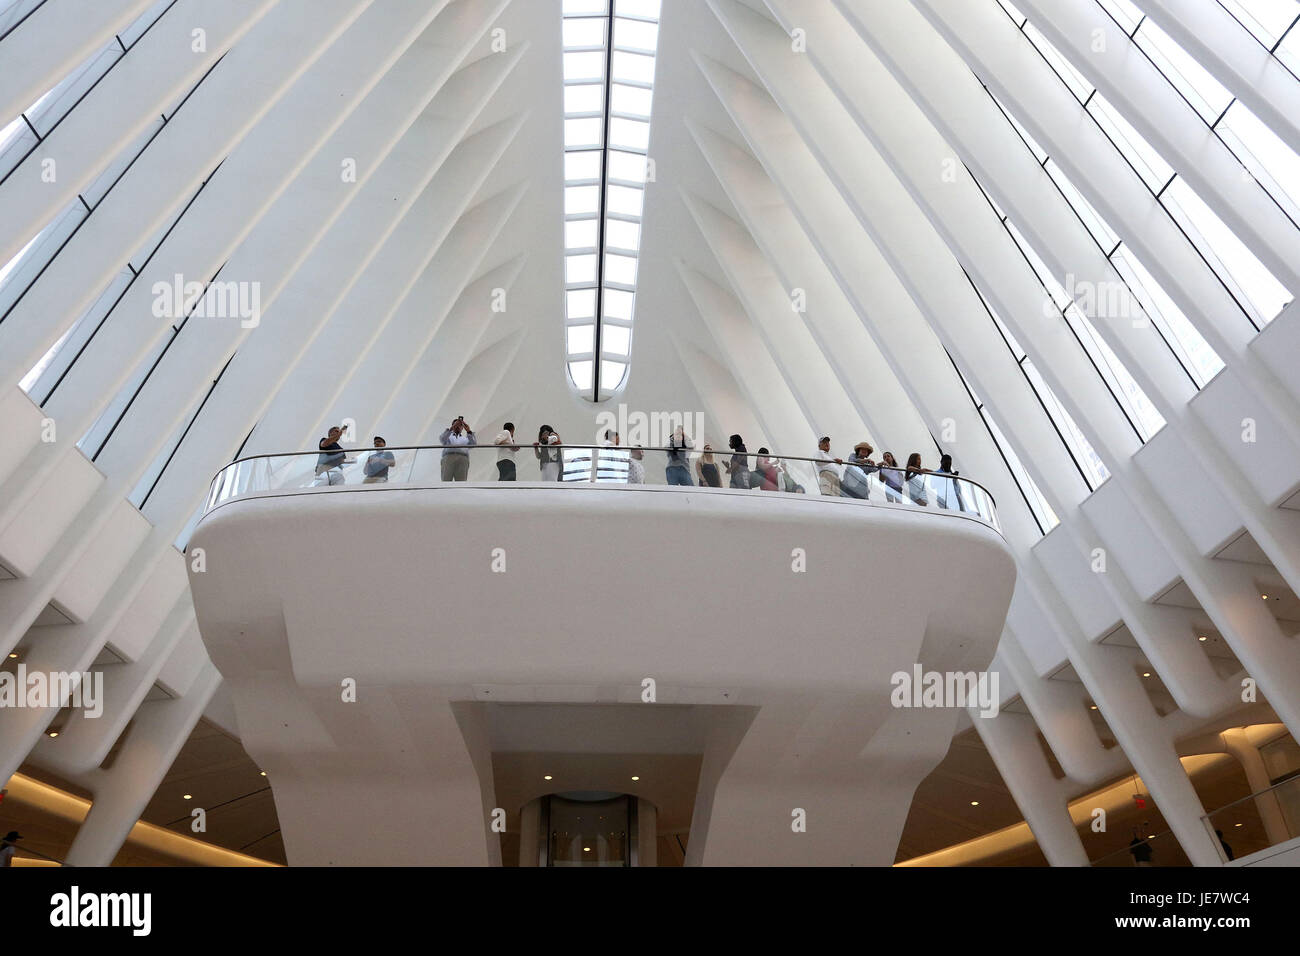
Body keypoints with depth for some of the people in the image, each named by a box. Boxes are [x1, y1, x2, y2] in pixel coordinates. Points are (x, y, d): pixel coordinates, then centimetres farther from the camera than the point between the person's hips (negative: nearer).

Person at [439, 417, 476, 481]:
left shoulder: (466, 439, 35)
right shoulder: (448, 437, 34)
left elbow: (474, 444, 10)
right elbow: (442, 439, 7)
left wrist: (469, 431, -4)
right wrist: (451, 428, -7)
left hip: (463, 460, 1)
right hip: (448, 458, -1)